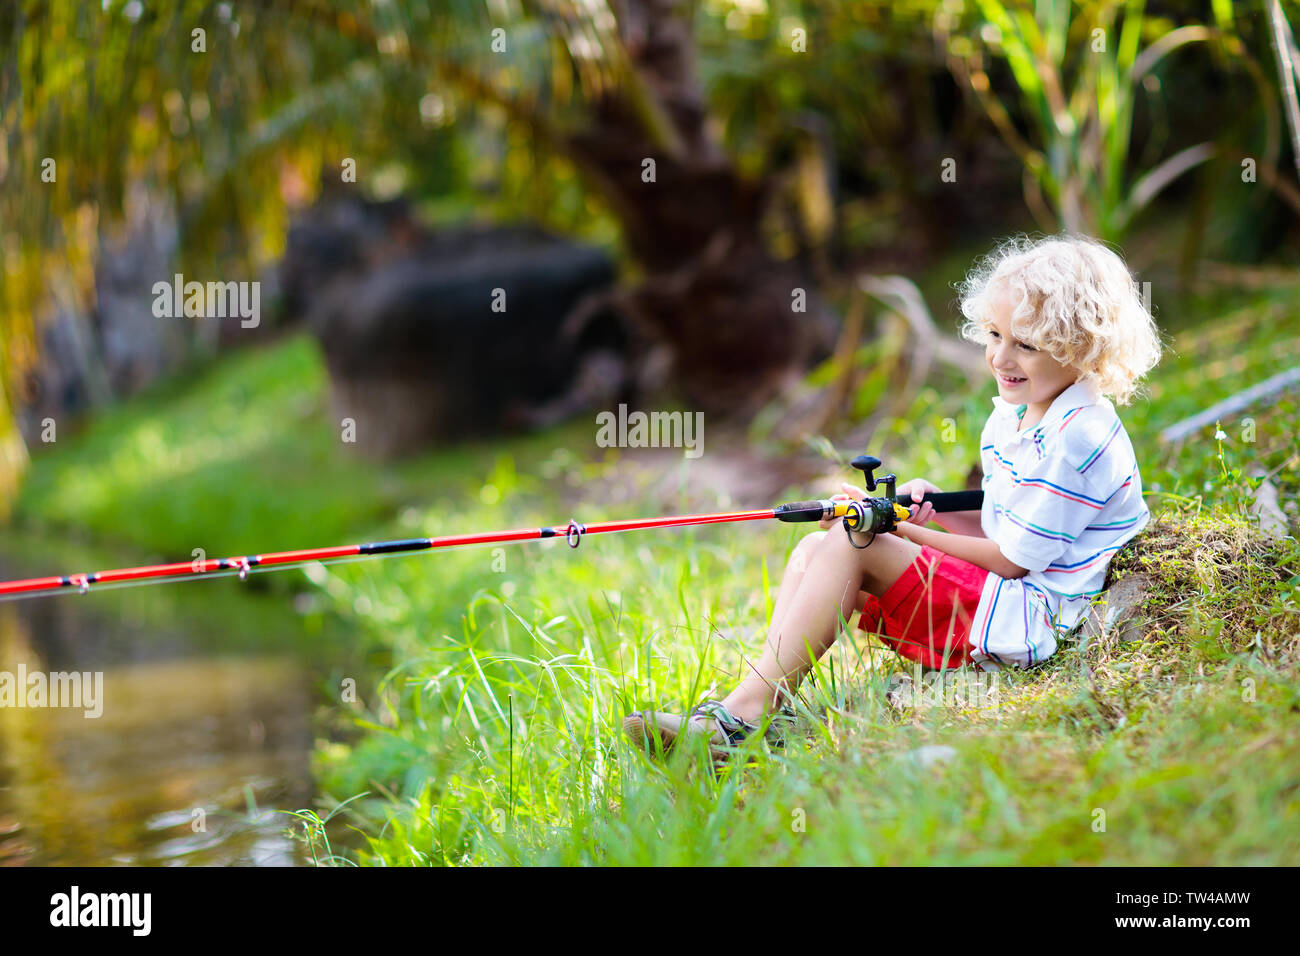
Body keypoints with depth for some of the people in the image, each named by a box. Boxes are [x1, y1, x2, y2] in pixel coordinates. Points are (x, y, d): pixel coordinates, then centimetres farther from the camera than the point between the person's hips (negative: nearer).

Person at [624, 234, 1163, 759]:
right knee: (814, 549, -2)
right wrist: (935, 509, 0)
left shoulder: (1080, 439, -16)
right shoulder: (1008, 419, 14)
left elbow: (1013, 559, -16)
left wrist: (905, 529, -9)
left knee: (850, 541, -22)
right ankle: (756, 704, -18)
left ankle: (749, 709, -25)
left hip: (1029, 624, -10)